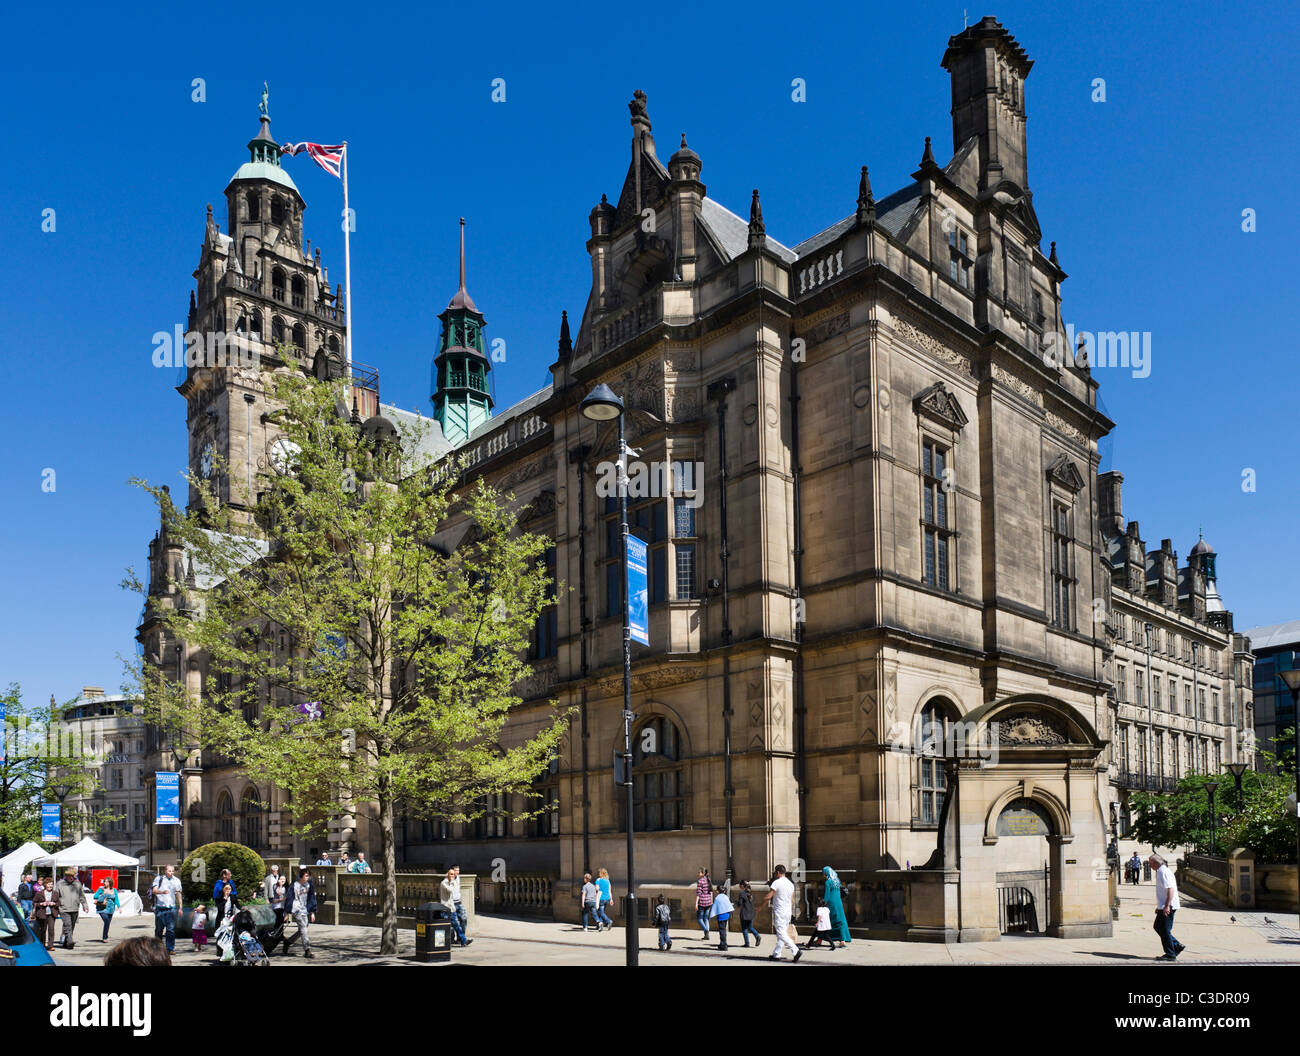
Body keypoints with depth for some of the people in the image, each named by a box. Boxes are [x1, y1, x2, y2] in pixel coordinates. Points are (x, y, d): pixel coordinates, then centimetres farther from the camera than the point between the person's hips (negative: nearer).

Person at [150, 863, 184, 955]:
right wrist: (162, 892, -30)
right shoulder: (158, 879, 3)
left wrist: (180, 907, 9)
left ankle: (170, 948, 1)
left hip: (171, 908, 1)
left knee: (171, 929, -4)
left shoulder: (176, 881, 10)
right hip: (160, 907, -1)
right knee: (159, 929, 6)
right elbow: (154, 890, -10)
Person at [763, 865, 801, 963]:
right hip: (788, 912, 8)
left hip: (779, 912, -8)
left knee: (781, 934, -9)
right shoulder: (790, 884, 11)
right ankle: (776, 954, 18)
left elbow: (768, 897, -16)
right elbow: (792, 900, 15)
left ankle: (796, 951, -21)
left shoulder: (776, 882, -12)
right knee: (782, 933, 13)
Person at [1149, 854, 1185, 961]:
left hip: (1167, 908, -10)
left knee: (1165, 930, -3)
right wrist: (1159, 906, 28)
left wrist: (1167, 906, -27)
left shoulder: (1164, 872, -16)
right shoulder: (1160, 872, 17)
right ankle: (1177, 946, 18)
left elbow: (1171, 889, -24)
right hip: (1163, 907, 10)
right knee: (1157, 927, 15)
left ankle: (1170, 955, 5)